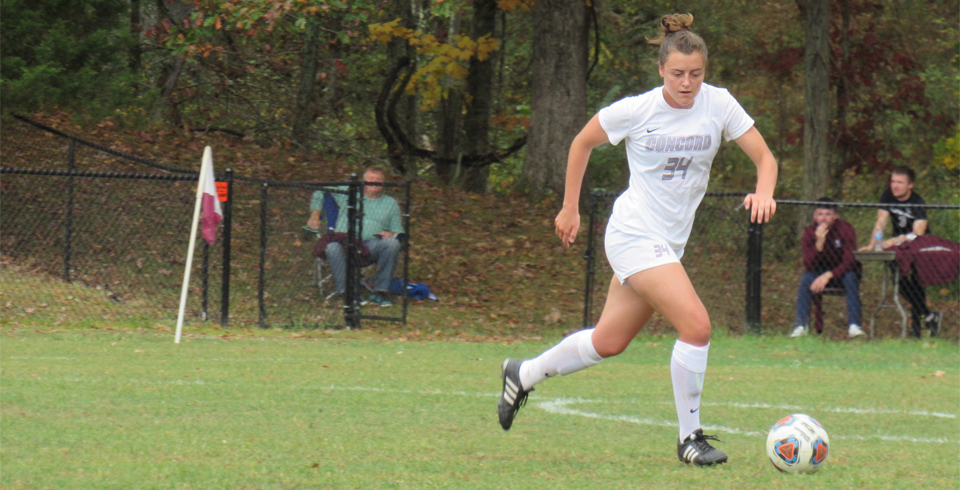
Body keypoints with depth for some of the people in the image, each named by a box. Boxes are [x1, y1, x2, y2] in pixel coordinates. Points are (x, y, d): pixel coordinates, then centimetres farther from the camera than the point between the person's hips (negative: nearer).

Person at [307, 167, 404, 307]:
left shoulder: (391, 203, 27)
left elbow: (398, 232, 20)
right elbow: (319, 194, 32)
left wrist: (391, 234, -4)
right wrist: (314, 216, 18)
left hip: (371, 245, 1)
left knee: (393, 244, -32)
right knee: (332, 247, -37)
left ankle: (381, 291, -26)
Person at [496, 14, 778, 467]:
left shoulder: (718, 104, -5)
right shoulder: (636, 110, -12)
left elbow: (764, 157, -4)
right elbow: (582, 144, 4)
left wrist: (763, 192, -26)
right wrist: (570, 208, 8)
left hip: (670, 241, 6)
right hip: (635, 233, -6)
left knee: (608, 342, 16)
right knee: (696, 325, -20)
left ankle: (522, 375, 37)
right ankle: (689, 437, -7)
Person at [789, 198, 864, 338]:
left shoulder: (846, 229, -18)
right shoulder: (809, 232, -12)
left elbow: (849, 262, -24)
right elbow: (808, 266, -22)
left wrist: (827, 275, -38)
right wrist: (819, 243, -37)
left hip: (842, 273, -1)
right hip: (820, 273, 1)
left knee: (850, 277, -34)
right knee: (806, 278, -28)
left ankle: (854, 326, -35)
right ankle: (801, 326, -29)